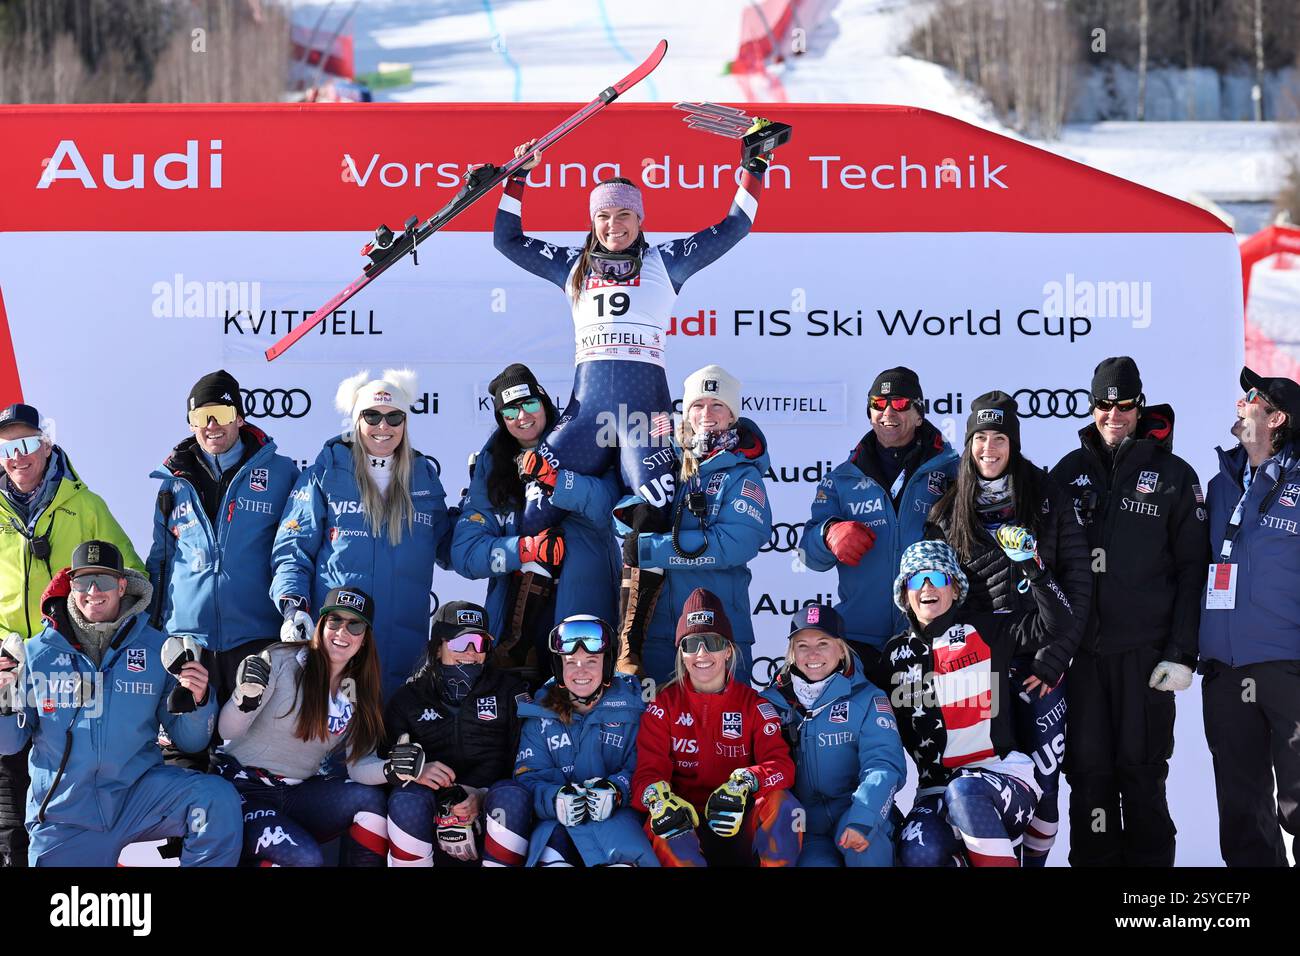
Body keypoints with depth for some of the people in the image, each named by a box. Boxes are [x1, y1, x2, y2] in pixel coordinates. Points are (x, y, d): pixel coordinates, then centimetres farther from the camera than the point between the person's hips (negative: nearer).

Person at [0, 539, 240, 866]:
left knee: (218, 800, -23)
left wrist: (196, 702, -16)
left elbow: (189, 740, 4)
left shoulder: (157, 649, 1)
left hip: (139, 793, 0)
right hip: (63, 814, 1)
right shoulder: (36, 653, 1)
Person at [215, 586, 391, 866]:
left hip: (298, 795, 5)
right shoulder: (281, 660, -10)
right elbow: (229, 732, -11)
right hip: (244, 790, -5)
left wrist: (389, 770, -23)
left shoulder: (358, 693, 7)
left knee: (370, 798, -21)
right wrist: (246, 698, -32)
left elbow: (358, 762, 0)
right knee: (307, 859, -28)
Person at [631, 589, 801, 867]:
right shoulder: (663, 705, 5)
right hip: (689, 828, -1)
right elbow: (648, 771, -5)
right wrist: (657, 796, -32)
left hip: (741, 826, 1)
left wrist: (744, 782, -32)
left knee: (780, 802, -30)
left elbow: (781, 765, -8)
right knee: (663, 826, -35)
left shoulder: (753, 703, 5)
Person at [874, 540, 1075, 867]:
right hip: (936, 790, 3)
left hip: (1004, 774, -2)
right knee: (918, 853, -29)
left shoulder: (986, 631, 3)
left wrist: (1032, 565, -18)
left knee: (963, 790, -38)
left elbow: (1056, 624, -7)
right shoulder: (896, 654, 13)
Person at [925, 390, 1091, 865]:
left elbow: (1078, 581, 1)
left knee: (1042, 781, -2)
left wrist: (1054, 656, -7)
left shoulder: (1049, 498, 4)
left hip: (1041, 664, 0)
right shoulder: (947, 513, 8)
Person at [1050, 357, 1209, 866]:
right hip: (1081, 650, 3)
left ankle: (1148, 858, 11)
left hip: (1145, 651, -2)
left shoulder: (1174, 475, 2)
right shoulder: (1069, 472, 11)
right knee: (1087, 768, 4)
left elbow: (1193, 570, -1)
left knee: (1141, 769, 2)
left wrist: (1182, 652, -8)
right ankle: (1093, 858, 13)